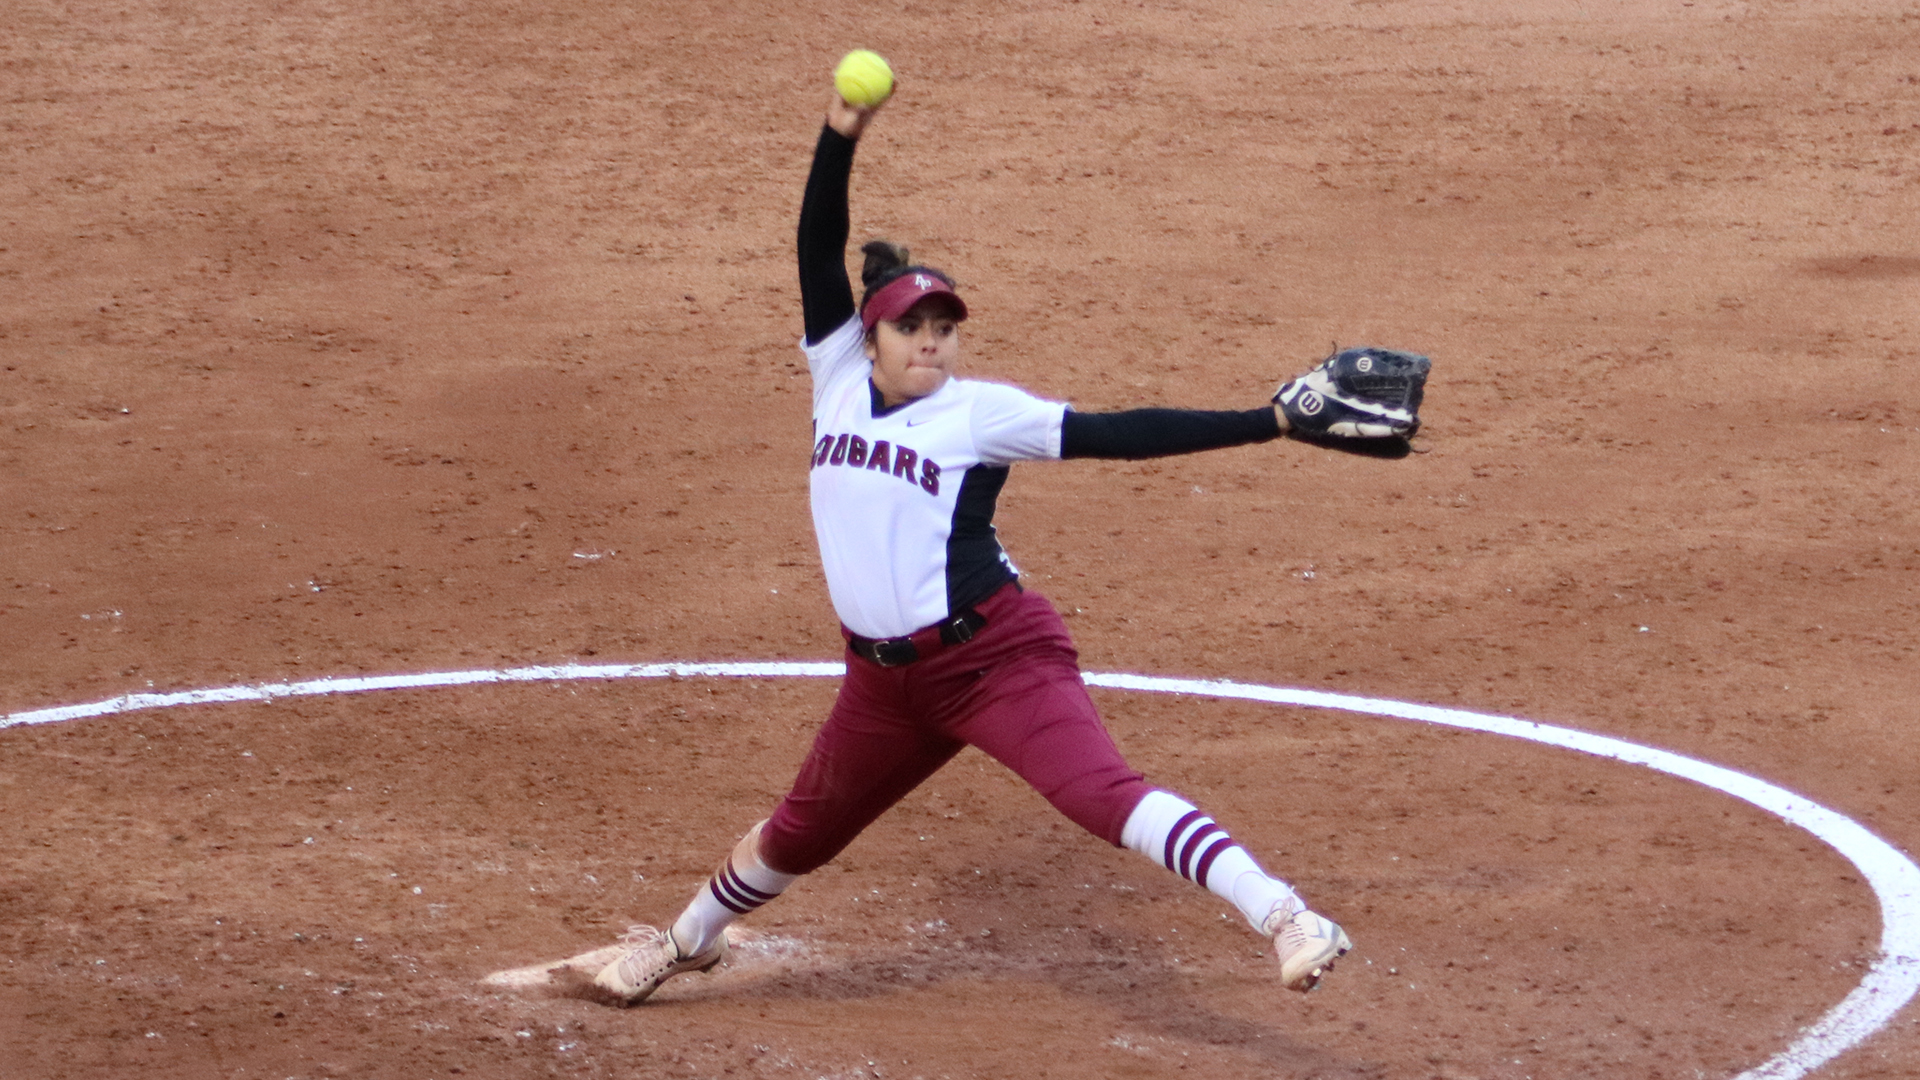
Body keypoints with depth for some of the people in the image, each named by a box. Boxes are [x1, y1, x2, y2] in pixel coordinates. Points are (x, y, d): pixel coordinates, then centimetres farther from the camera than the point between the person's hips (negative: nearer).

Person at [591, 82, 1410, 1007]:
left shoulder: (980, 413, -5)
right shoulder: (840, 383, 8)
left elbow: (1117, 435, -9)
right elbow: (820, 251, 3)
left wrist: (1276, 421, -16)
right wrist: (838, 139, -10)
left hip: (997, 656, -6)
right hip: (886, 678, 6)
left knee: (1101, 791, -25)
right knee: (799, 834, 21)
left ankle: (1284, 917, -35)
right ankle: (690, 938, 47)